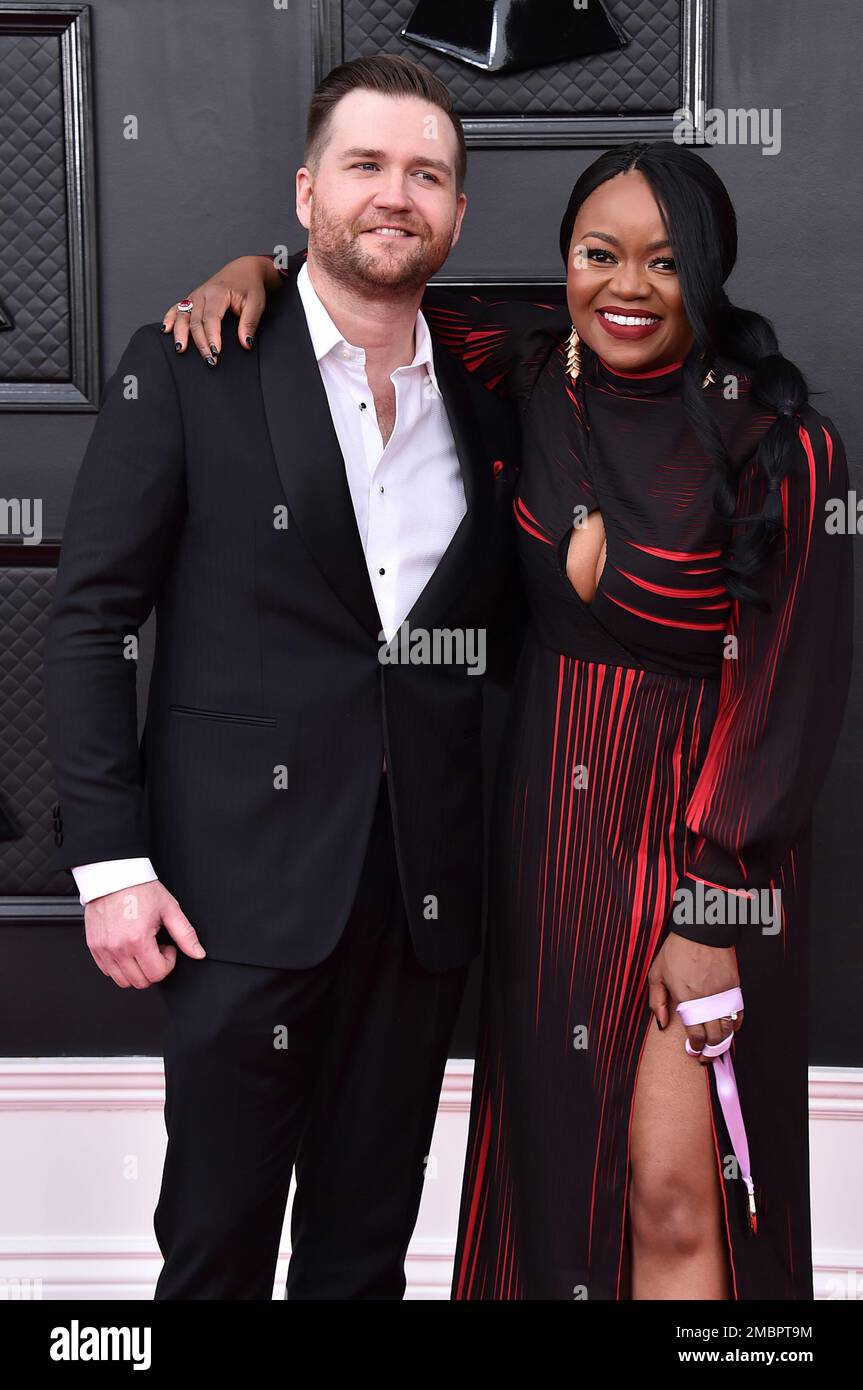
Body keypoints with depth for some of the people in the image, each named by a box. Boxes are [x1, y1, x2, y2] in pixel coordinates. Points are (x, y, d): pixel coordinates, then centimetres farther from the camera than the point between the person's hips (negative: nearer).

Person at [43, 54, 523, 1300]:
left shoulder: (485, 404, 10)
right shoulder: (185, 370, -3)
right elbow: (90, 624, -5)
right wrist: (110, 862, -10)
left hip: (424, 891, 4)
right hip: (246, 886, -3)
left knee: (367, 1242, 16)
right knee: (218, 1241, 9)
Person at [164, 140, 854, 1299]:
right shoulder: (538, 371, -2)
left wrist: (713, 909, -11)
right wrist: (260, 269, -6)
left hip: (703, 837, -4)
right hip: (545, 815, 5)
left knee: (676, 1192, -3)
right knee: (551, 1155, 15)